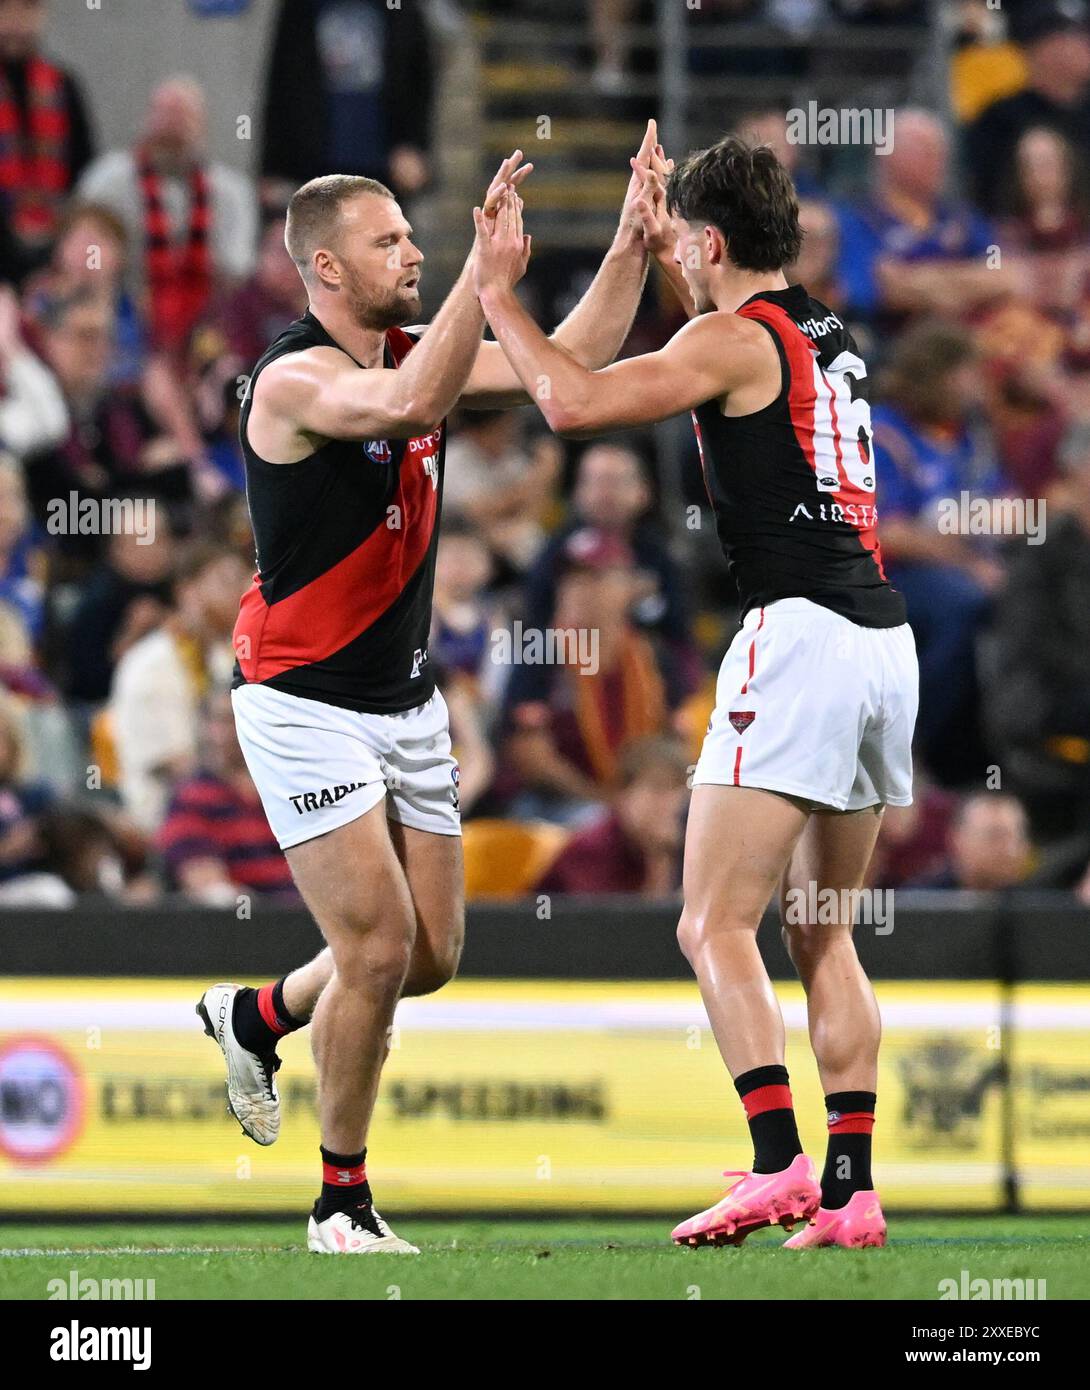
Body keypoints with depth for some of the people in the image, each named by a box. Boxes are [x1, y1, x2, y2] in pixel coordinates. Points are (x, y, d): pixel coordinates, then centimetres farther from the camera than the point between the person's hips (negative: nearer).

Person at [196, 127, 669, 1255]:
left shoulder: (417, 353, 6)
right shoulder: (295, 379, -18)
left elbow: (569, 366, 5)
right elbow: (411, 403, -38)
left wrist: (630, 241, -5)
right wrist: (486, 261, -41)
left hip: (405, 700, 8)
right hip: (306, 704, -8)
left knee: (431, 953, 7)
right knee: (379, 947, -12)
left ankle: (256, 1015, 35)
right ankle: (341, 1203, 3)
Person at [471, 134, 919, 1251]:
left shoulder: (733, 340, -6)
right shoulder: (823, 333, 18)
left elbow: (575, 405, -15)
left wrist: (497, 292, -3)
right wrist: (656, 245, 45)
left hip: (801, 635, -9)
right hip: (885, 643, 9)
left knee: (716, 927, -9)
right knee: (823, 934, 13)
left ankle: (779, 1166, -22)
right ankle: (851, 1190, 6)